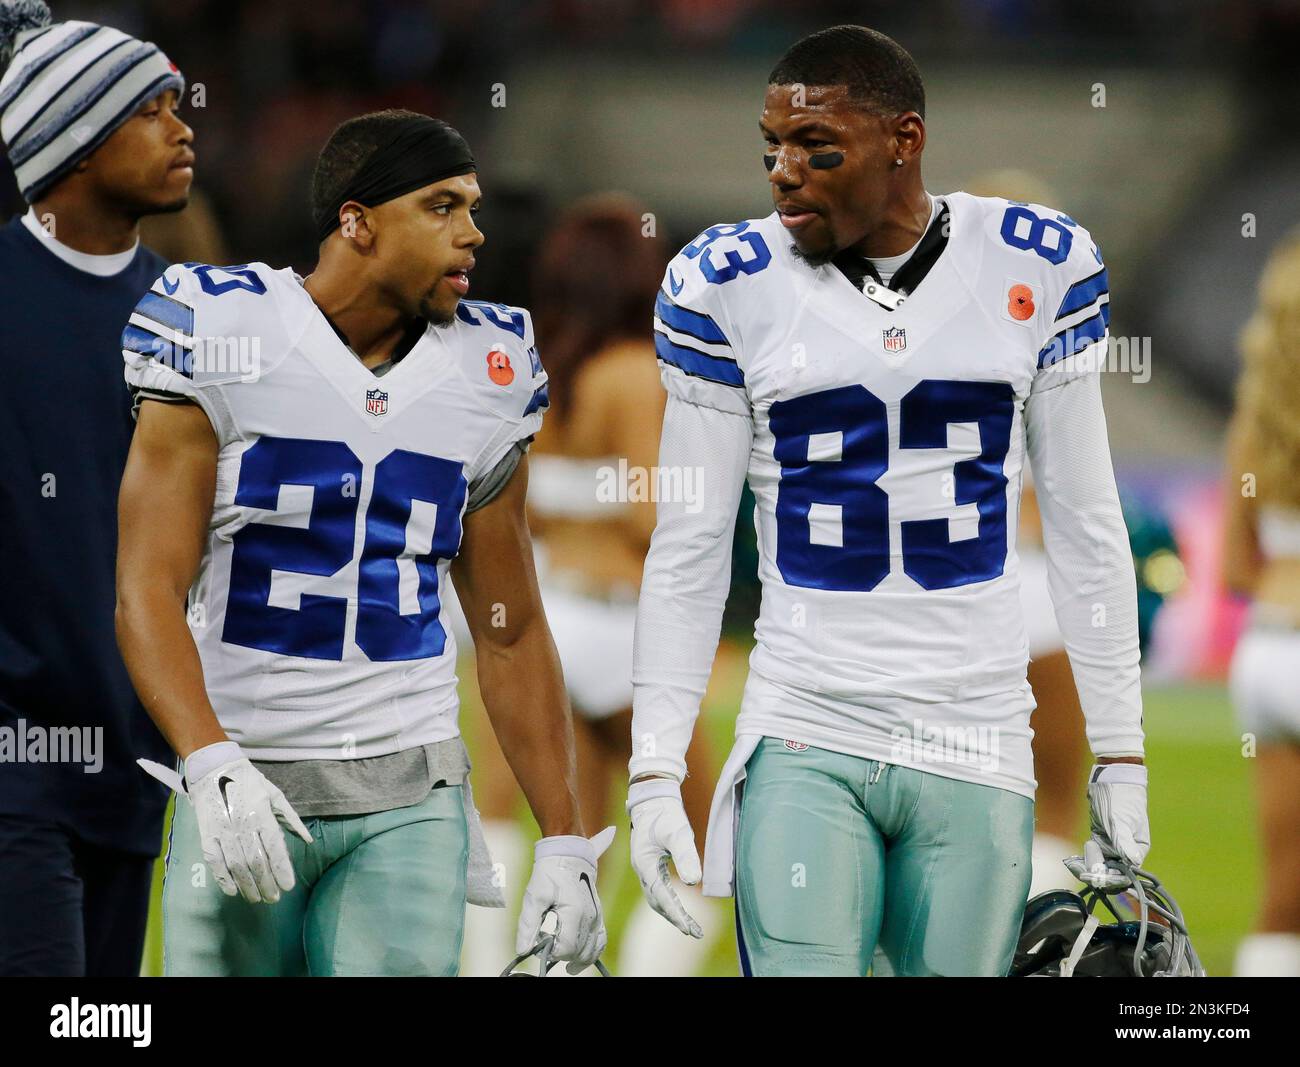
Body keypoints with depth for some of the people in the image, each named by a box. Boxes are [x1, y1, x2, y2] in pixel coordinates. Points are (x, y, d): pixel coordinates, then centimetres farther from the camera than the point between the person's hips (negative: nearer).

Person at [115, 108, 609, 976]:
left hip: (407, 796, 2)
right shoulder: (224, 337, -5)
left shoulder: (485, 375, 8)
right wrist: (213, 767, -26)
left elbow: (512, 633, 15)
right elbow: (148, 594, -11)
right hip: (241, 783, -2)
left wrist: (564, 842, 9)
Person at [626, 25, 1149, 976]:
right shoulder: (732, 285, -1)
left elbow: (1085, 528, 9)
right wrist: (655, 773, -2)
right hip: (805, 744, -1)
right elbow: (688, 550, 3)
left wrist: (1120, 754, 8)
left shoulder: (1036, 267, 2)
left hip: (978, 749, 1)